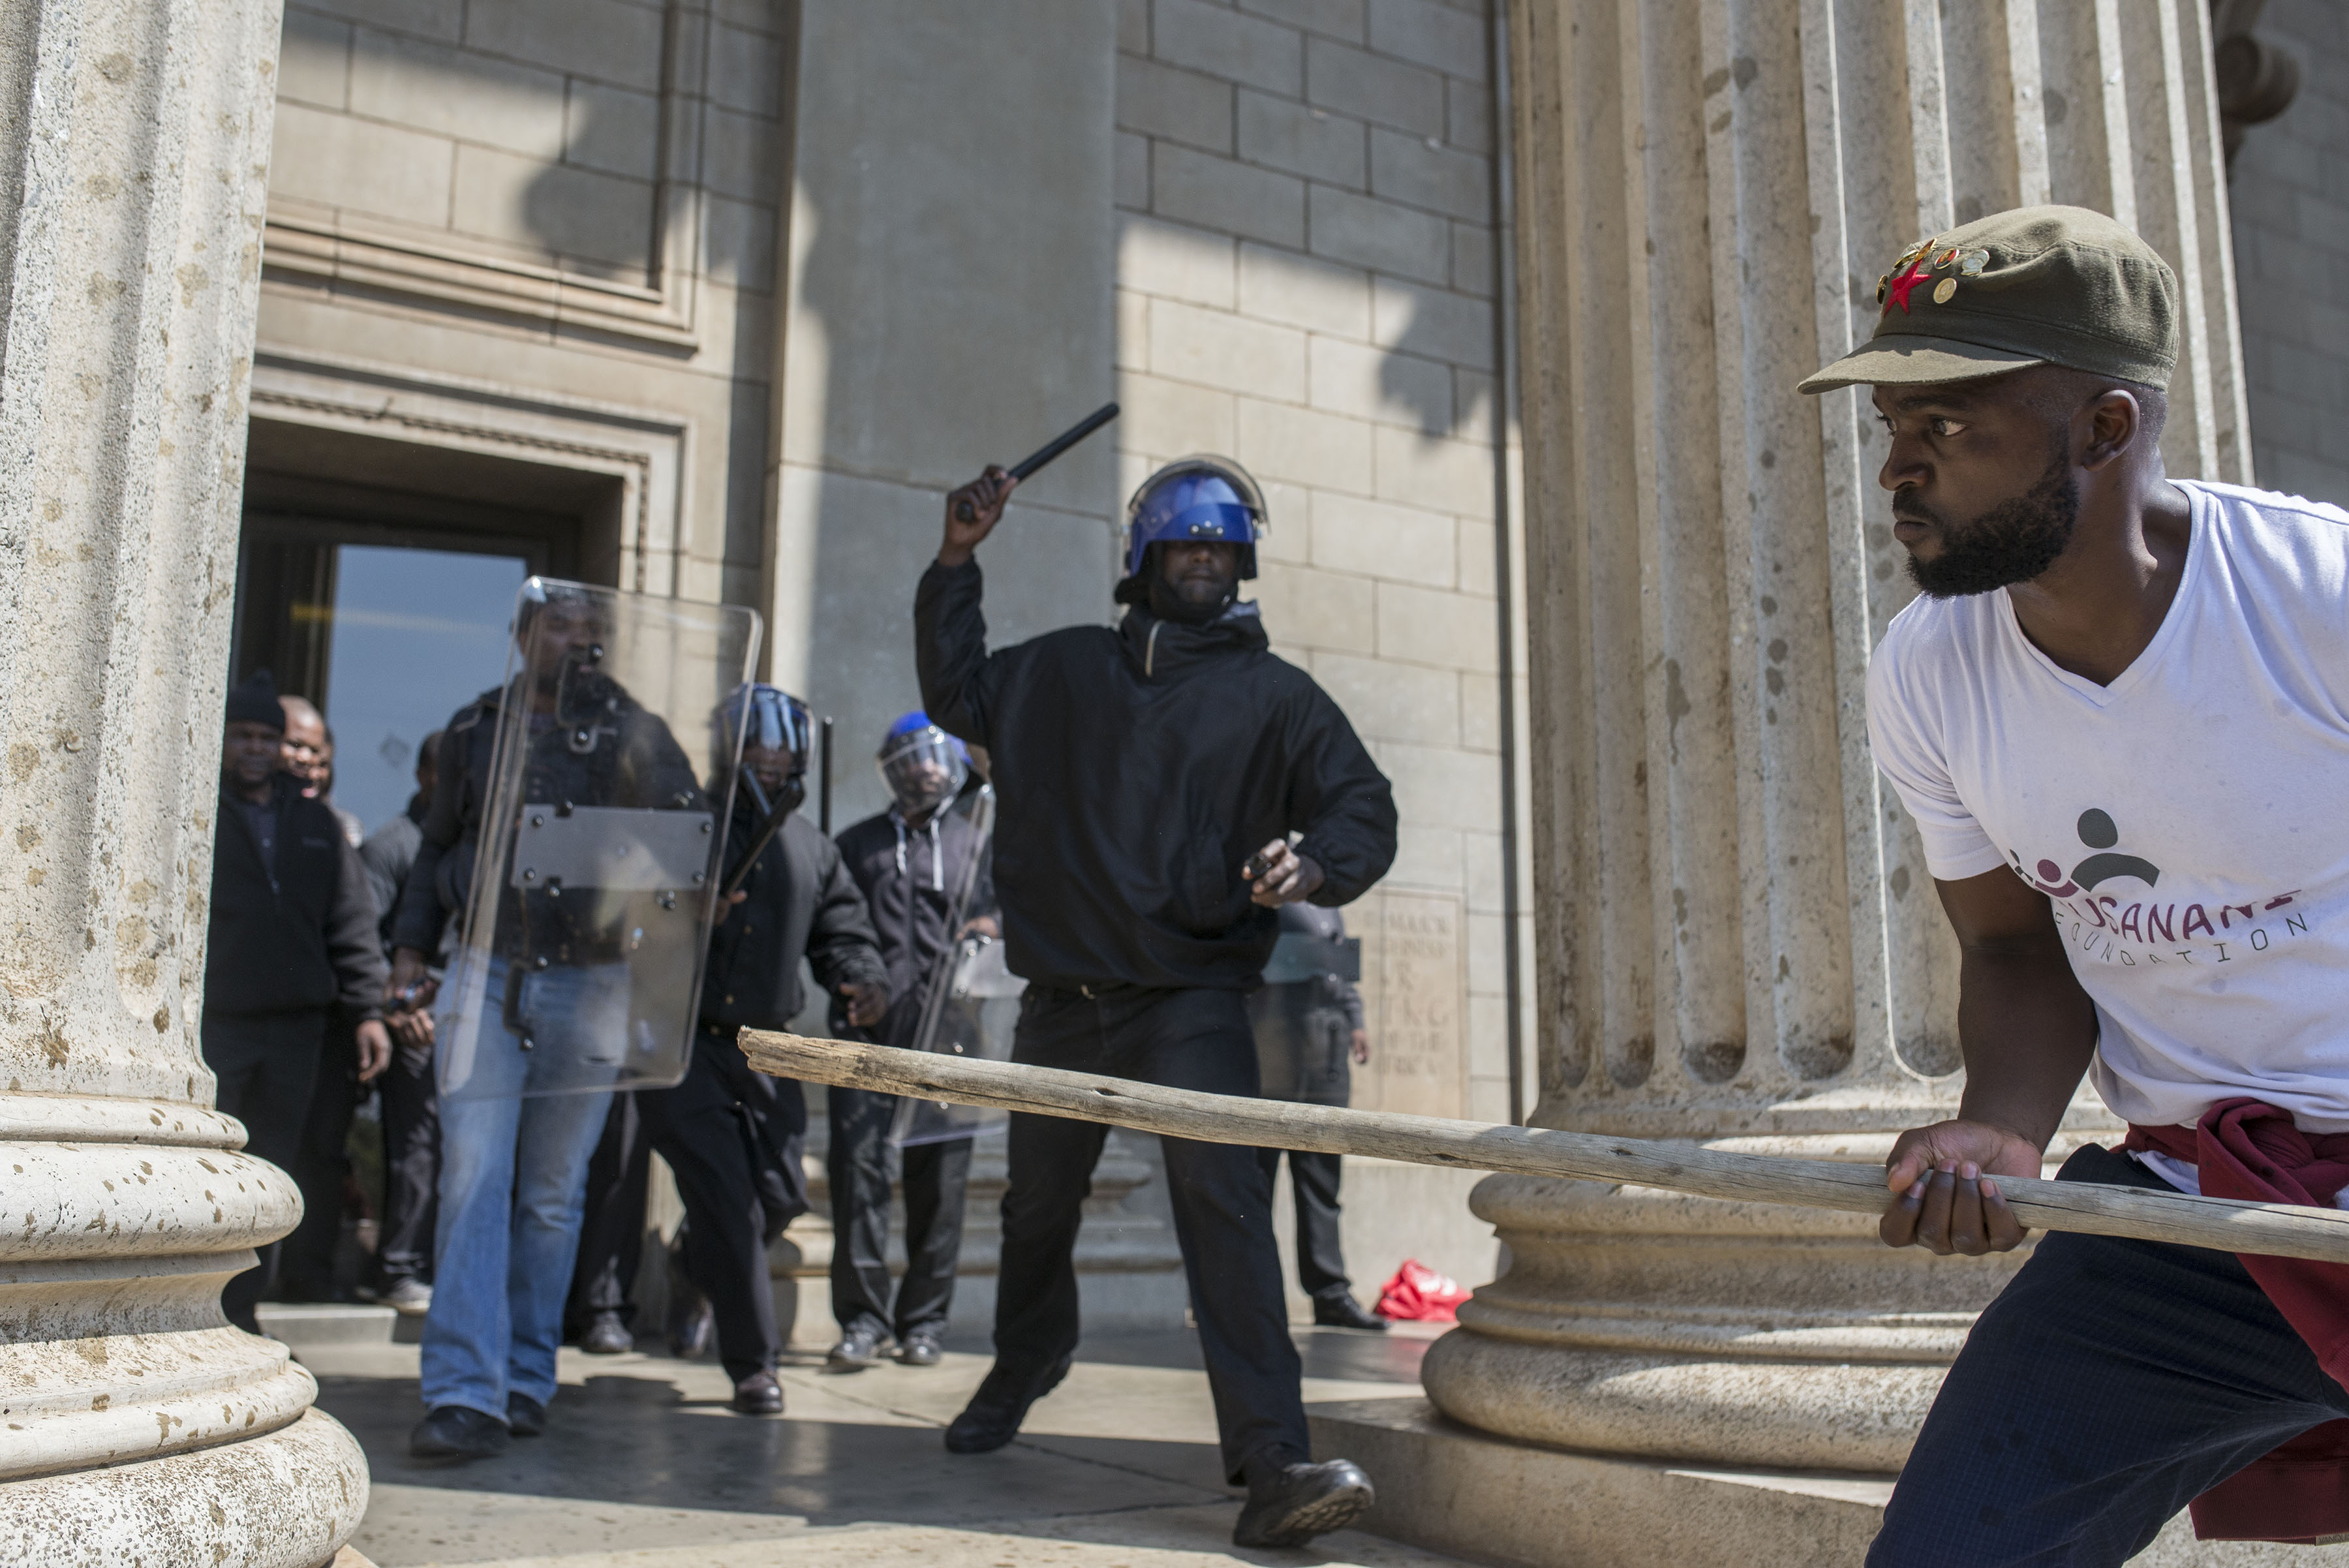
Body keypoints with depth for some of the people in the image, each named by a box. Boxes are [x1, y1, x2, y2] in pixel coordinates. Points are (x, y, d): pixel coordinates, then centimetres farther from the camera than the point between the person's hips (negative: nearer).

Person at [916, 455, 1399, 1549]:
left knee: (1224, 1199, -22)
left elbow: (1365, 809, 0)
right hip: (1063, 998, 4)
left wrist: (1314, 862, -23)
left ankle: (1272, 1464, -26)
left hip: (1192, 999, -3)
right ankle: (1025, 1362, 48)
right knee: (1037, 1205, 18)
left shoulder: (1274, 696, 3)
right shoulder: (1064, 669, 12)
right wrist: (956, 564, 11)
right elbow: (956, 695, 21)